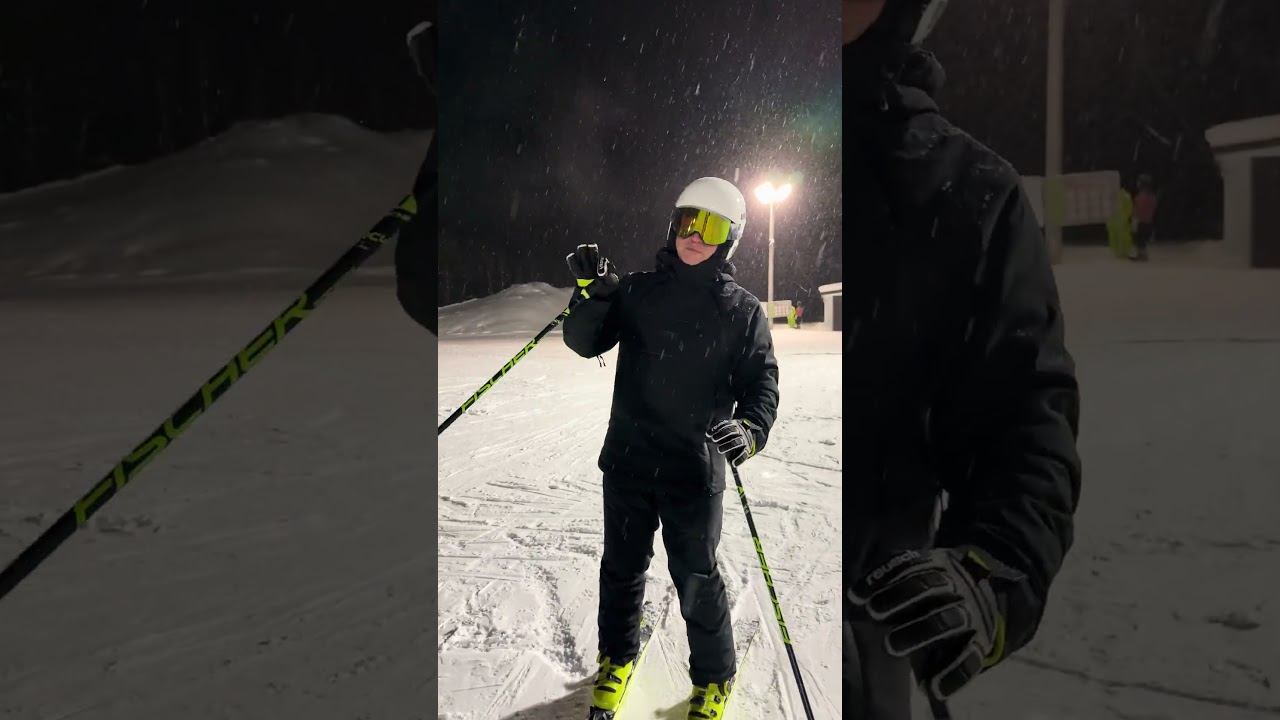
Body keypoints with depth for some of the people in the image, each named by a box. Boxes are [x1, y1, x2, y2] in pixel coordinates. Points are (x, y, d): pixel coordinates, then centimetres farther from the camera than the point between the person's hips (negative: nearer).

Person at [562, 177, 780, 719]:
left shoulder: (742, 311, 0)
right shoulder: (639, 292, 3)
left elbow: (761, 380, -2)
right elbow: (585, 342, 0)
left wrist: (752, 428, -22)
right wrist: (593, 291, -19)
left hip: (695, 469, -2)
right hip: (628, 457, 2)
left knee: (696, 578, 6)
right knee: (622, 566, 16)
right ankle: (618, 658, 41)